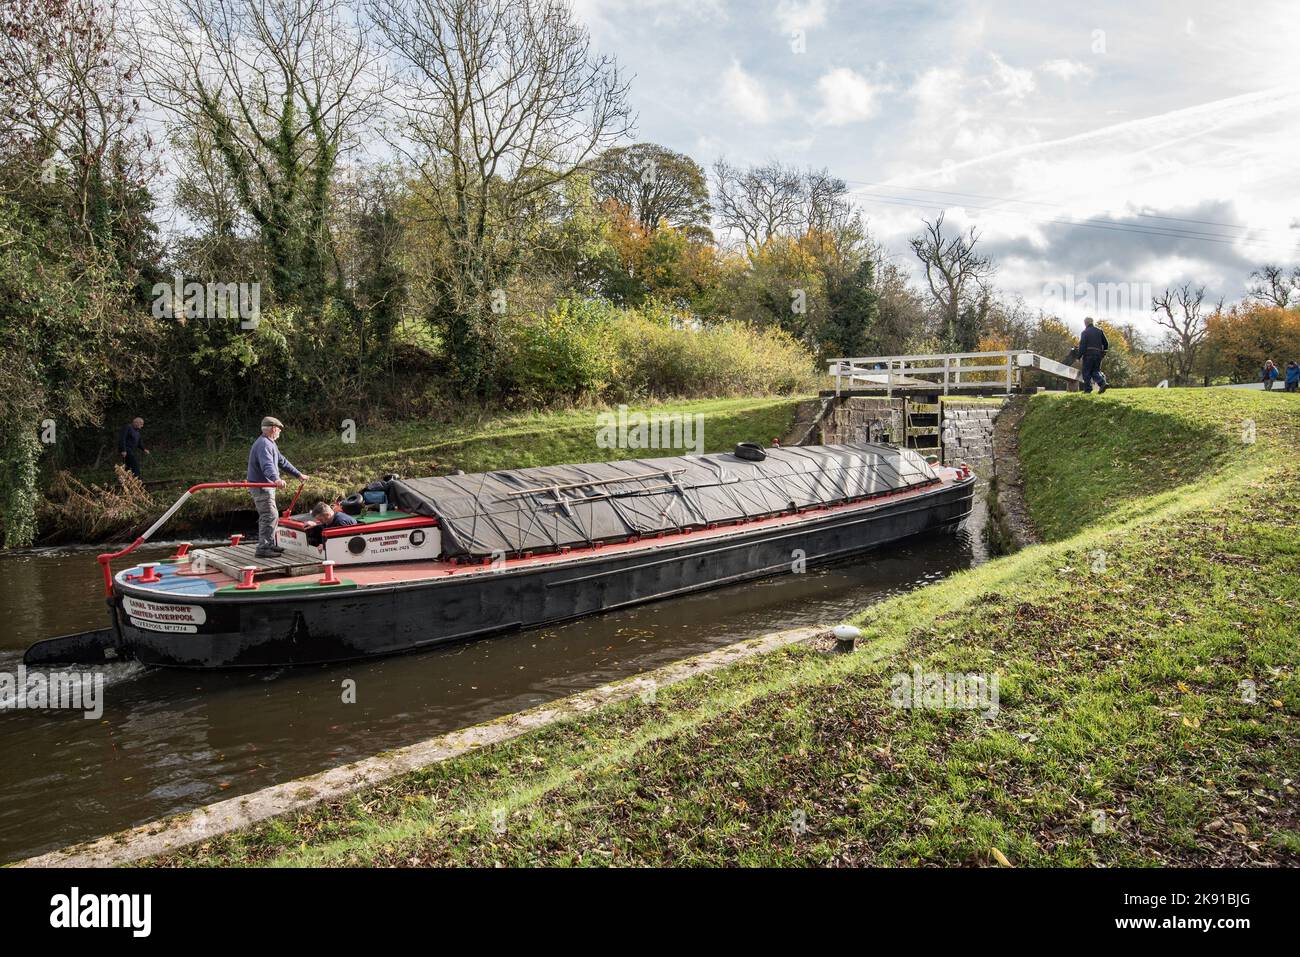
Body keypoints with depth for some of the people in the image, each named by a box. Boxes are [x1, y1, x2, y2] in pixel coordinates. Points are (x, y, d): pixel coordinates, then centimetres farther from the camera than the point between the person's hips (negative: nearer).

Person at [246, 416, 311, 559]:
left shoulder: (270, 443, 17)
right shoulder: (263, 444, -19)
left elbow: (282, 461, 26)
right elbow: (267, 465, -36)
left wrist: (299, 475, 30)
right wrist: (276, 479, -53)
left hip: (266, 486, 11)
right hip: (261, 487, -11)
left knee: (271, 517, 18)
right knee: (269, 516, -13)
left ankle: (271, 545, 28)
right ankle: (263, 549, -13)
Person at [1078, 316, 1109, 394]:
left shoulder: (1084, 332, -2)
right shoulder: (1099, 330, 14)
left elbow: (1082, 345, -10)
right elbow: (1106, 343, 14)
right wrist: (1103, 353, 26)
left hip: (1088, 355, -5)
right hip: (1098, 355, 5)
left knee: (1087, 372, 3)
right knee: (1095, 371, 11)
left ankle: (1087, 388, 0)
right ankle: (1102, 383, -13)